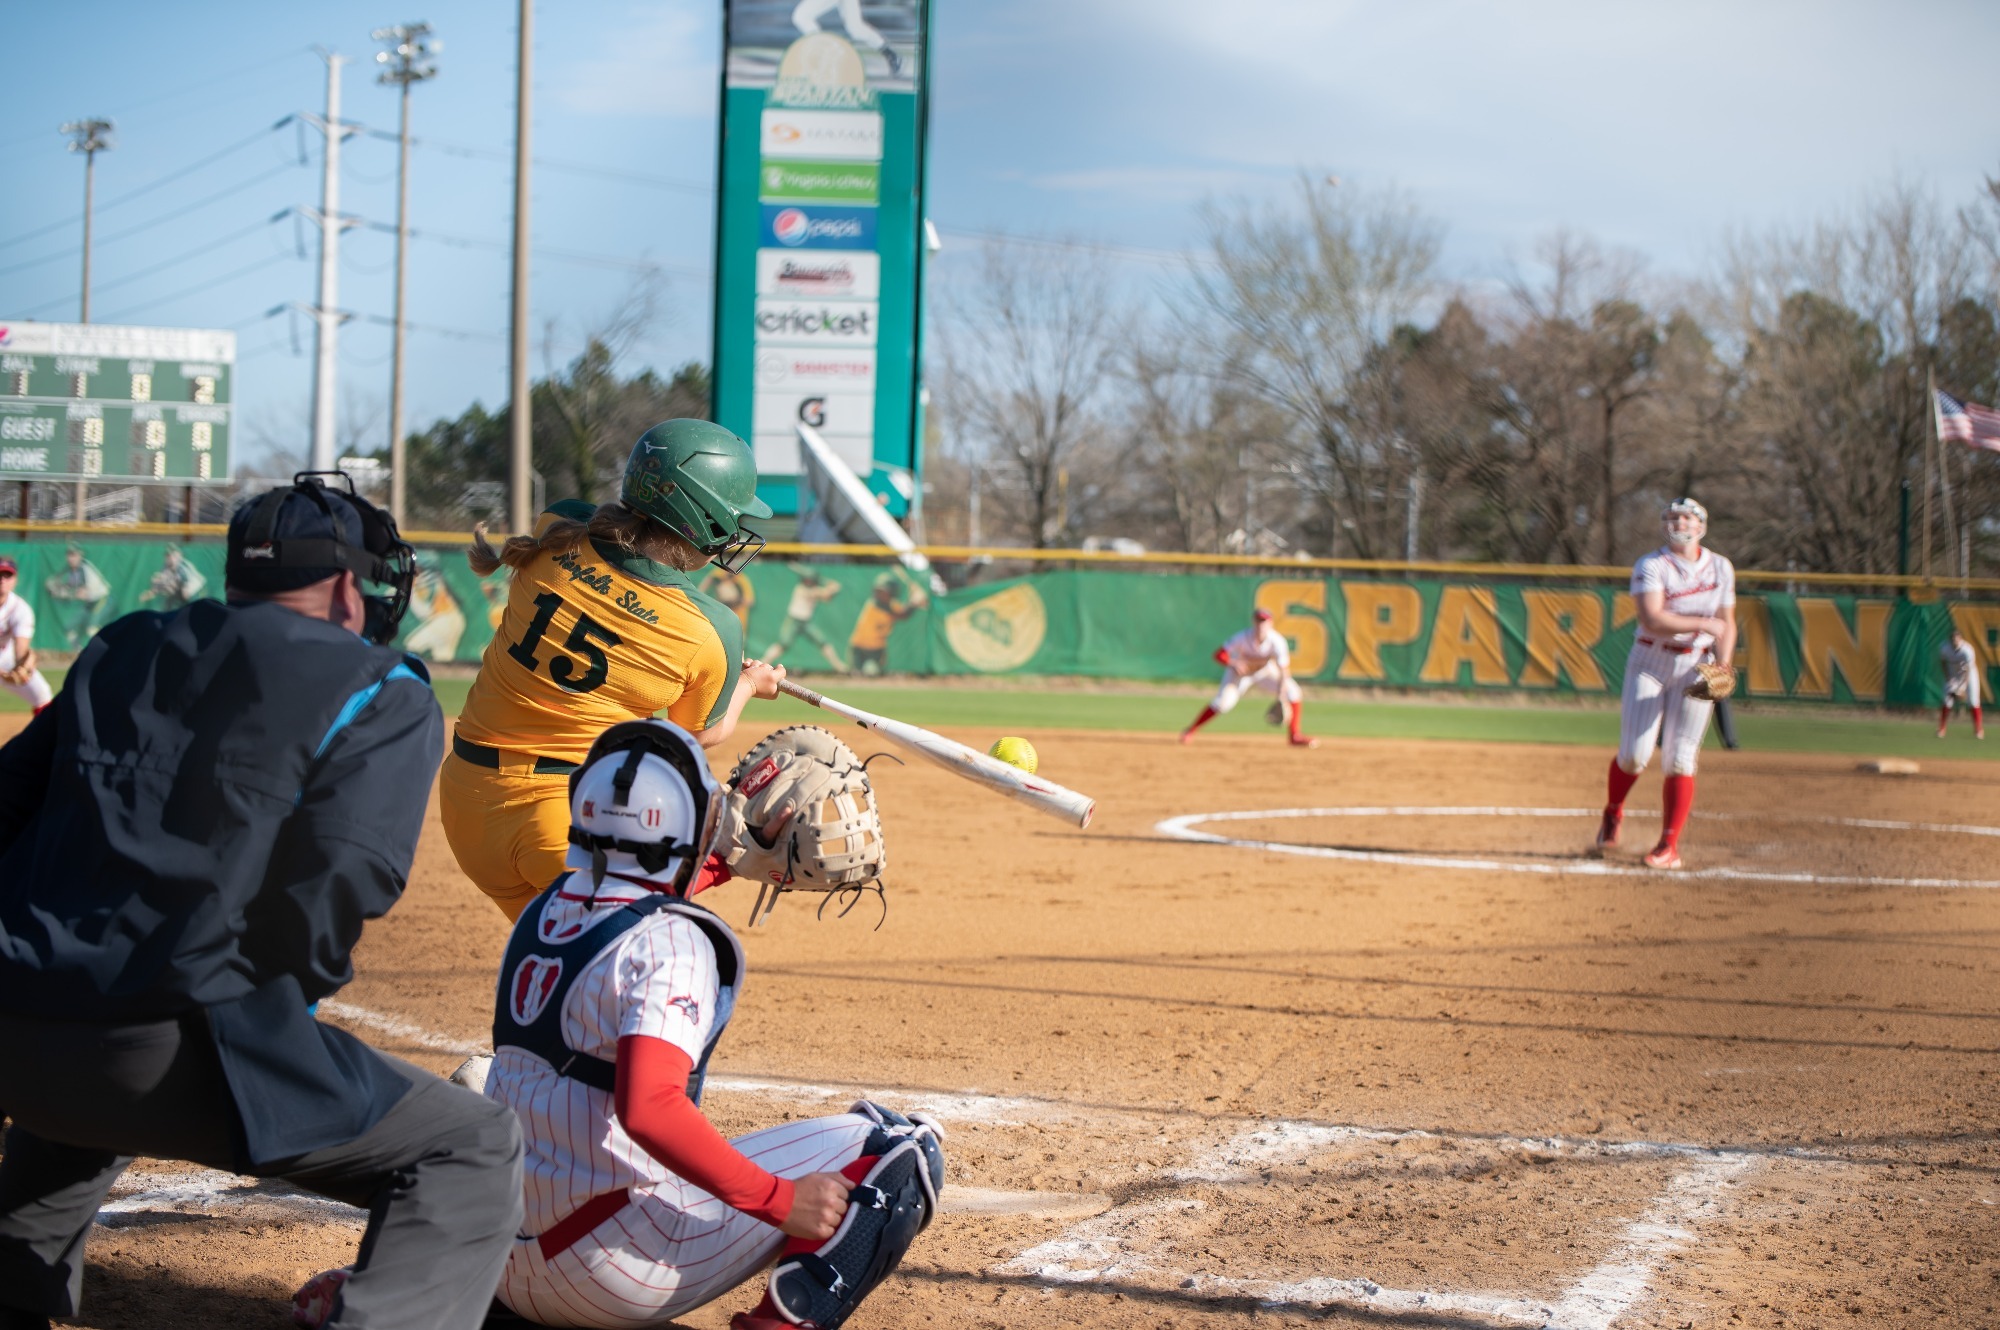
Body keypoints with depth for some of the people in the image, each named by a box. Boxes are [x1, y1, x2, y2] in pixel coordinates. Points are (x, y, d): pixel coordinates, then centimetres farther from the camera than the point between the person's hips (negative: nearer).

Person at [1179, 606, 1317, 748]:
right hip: (1240, 672, -2)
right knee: (1223, 702, -20)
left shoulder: (1276, 641, -30)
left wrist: (1281, 695, -46)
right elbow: (1219, 654, -31)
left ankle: (1295, 736, -5)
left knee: (1293, 691, -15)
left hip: (1265, 671, 2)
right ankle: (1190, 731, -5)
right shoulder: (1242, 638, -32)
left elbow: (1284, 668, -35)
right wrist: (1233, 663, -51)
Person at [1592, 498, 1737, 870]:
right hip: (1649, 665, -2)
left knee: (1679, 760, -5)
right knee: (1634, 755, -7)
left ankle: (1669, 846, 0)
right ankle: (1612, 816, 22)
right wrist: (1702, 624, -20)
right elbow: (1652, 620, -22)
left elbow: (1726, 625, 10)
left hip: (1695, 669, 2)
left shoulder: (1721, 568, 6)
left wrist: (1722, 665, -6)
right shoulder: (1651, 566, -8)